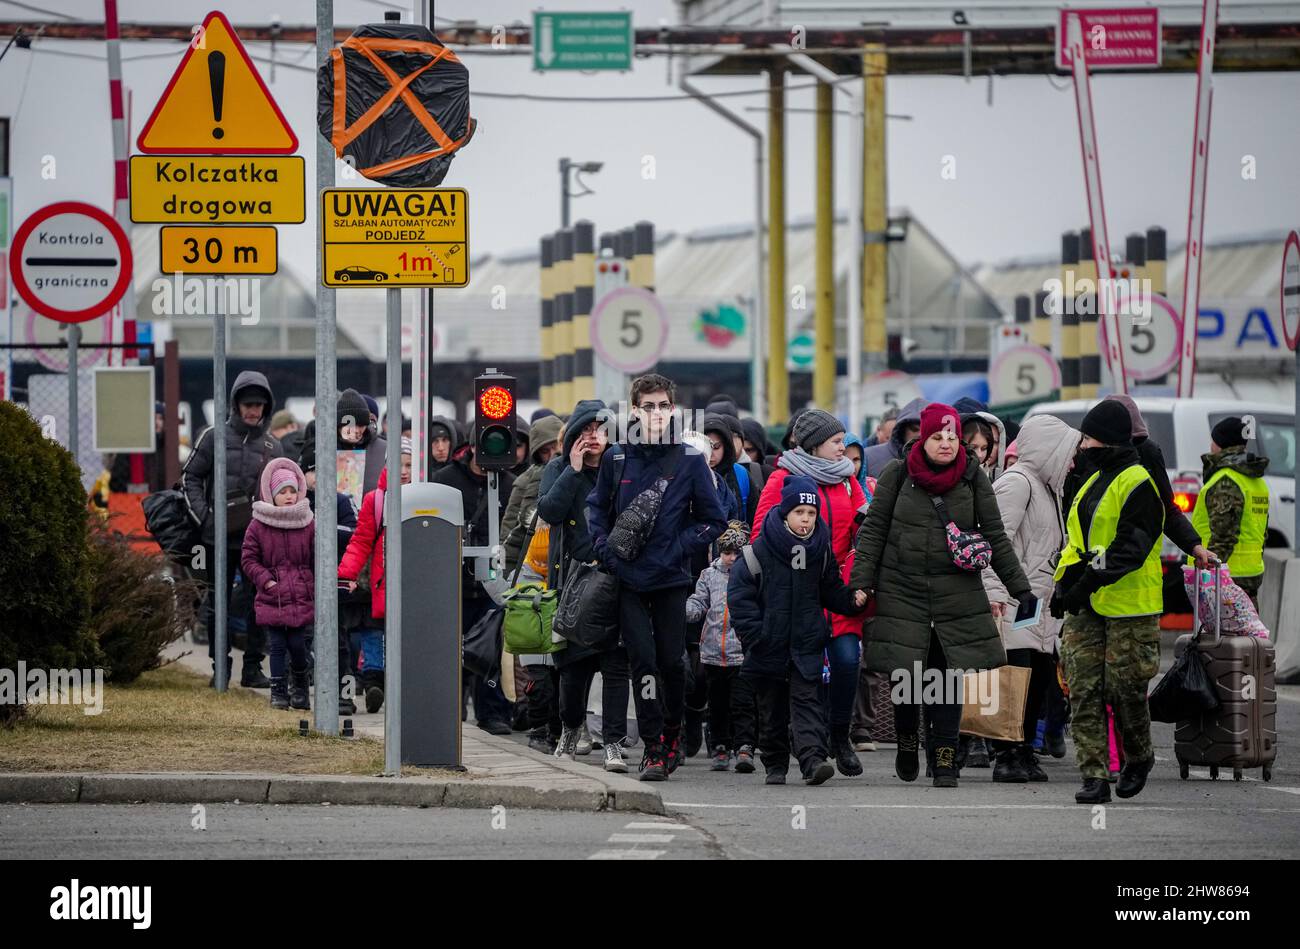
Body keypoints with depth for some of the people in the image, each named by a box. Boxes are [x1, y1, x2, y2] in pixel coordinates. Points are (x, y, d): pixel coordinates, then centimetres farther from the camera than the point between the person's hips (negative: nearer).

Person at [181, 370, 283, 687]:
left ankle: (253, 667, 6)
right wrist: (202, 516, -6)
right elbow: (190, 476, 6)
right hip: (219, 536, -2)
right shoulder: (215, 437, 3)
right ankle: (220, 666, 13)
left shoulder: (272, 447, 11)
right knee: (218, 602, 4)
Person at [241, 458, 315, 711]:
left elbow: (318, 558, 7)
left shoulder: (308, 524, 4)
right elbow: (248, 559, 2)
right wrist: (265, 580, -10)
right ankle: (278, 692, 10)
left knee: (297, 645, -1)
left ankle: (300, 687, 21)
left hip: (301, 598, 0)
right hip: (272, 599, 0)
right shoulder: (258, 526, 1)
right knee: (277, 645, 0)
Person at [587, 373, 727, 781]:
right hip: (628, 580, 1)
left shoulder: (690, 461, -1)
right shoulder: (616, 458, 4)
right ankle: (654, 747, -2)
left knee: (671, 661, 3)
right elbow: (597, 507, 17)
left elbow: (713, 522, 4)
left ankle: (672, 730, 26)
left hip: (671, 580, -1)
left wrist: (678, 548, -8)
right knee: (643, 661, -6)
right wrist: (605, 547, 1)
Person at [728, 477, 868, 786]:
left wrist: (852, 600, -6)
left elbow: (831, 591, 14)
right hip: (769, 645, -1)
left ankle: (813, 759, -24)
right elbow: (739, 594, -5)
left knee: (807, 701, -11)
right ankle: (775, 765, 22)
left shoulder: (821, 551, 4)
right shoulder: (762, 550, -7)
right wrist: (754, 635, -11)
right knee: (772, 707, 9)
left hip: (807, 644, 1)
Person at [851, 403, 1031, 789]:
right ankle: (907, 743, 25)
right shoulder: (898, 474, 1)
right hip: (902, 593, 0)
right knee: (905, 675, 0)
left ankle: (945, 758, 0)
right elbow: (874, 529, 4)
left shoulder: (973, 477, 3)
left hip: (957, 594, 0)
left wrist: (1020, 589, 6)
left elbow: (995, 536, 7)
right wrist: (861, 582, -3)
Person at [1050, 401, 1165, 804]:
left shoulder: (1138, 484, -12)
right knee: (1084, 691, -1)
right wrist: (1063, 584, 7)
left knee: (1125, 689, 0)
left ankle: (1139, 758, 26)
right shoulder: (1094, 482, 16)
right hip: (1084, 608, 8)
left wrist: (1090, 580, -23)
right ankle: (1095, 777, -1)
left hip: (1129, 609, -8)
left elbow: (1131, 546, -19)